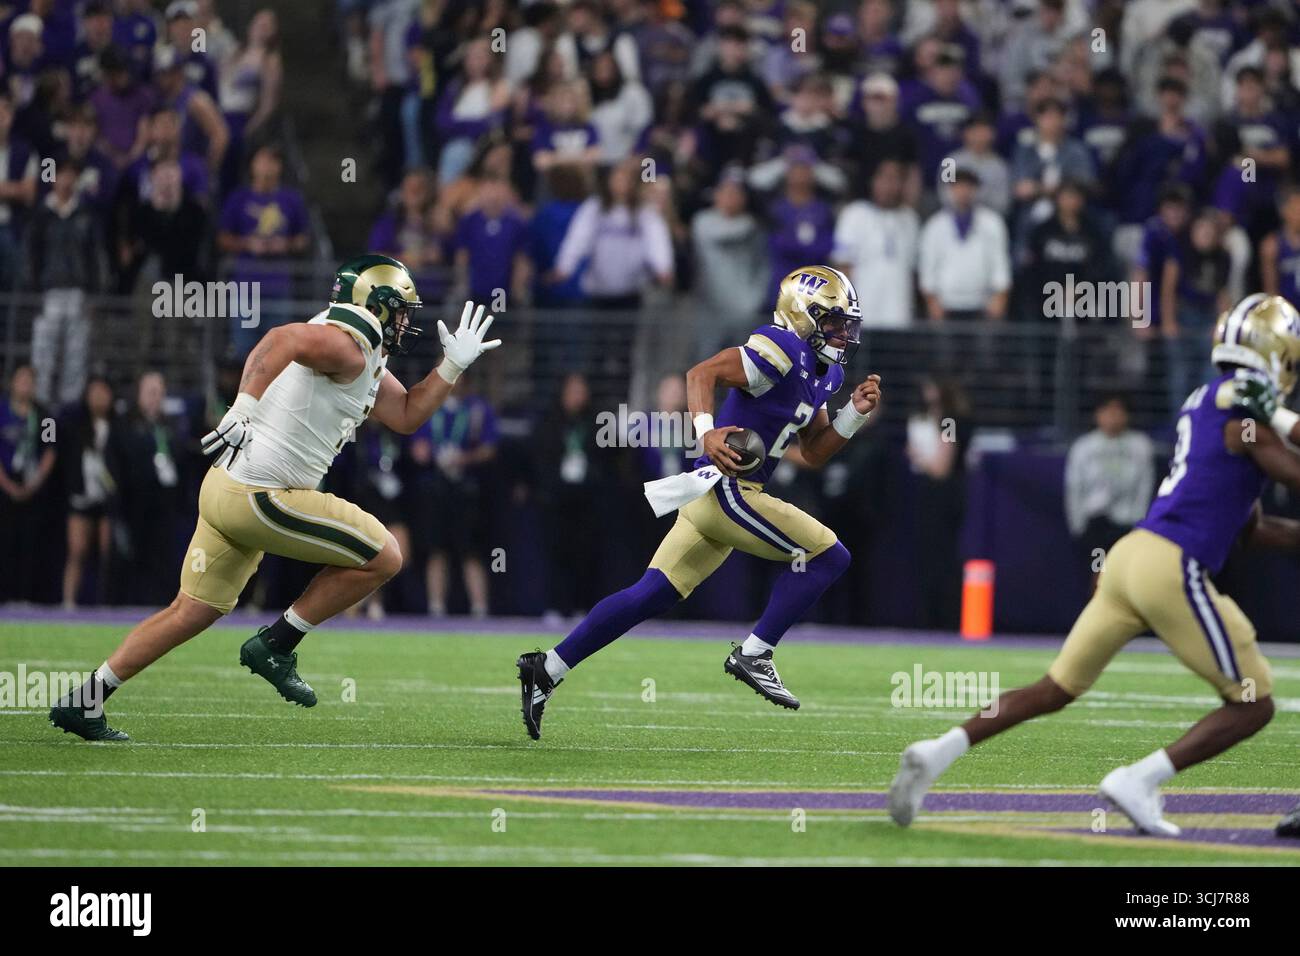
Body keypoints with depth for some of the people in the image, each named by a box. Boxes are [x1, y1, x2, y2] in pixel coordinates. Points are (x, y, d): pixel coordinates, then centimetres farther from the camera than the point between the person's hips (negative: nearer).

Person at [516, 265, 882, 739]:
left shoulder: (821, 371, 18)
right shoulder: (781, 350, -13)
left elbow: (814, 452, 23)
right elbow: (702, 373, -22)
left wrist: (855, 412, 10)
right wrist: (707, 432, -36)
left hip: (712, 497, 9)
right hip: (727, 488, -9)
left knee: (649, 597, 7)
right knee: (827, 555, -6)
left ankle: (547, 669, 8)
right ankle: (754, 655, -4)